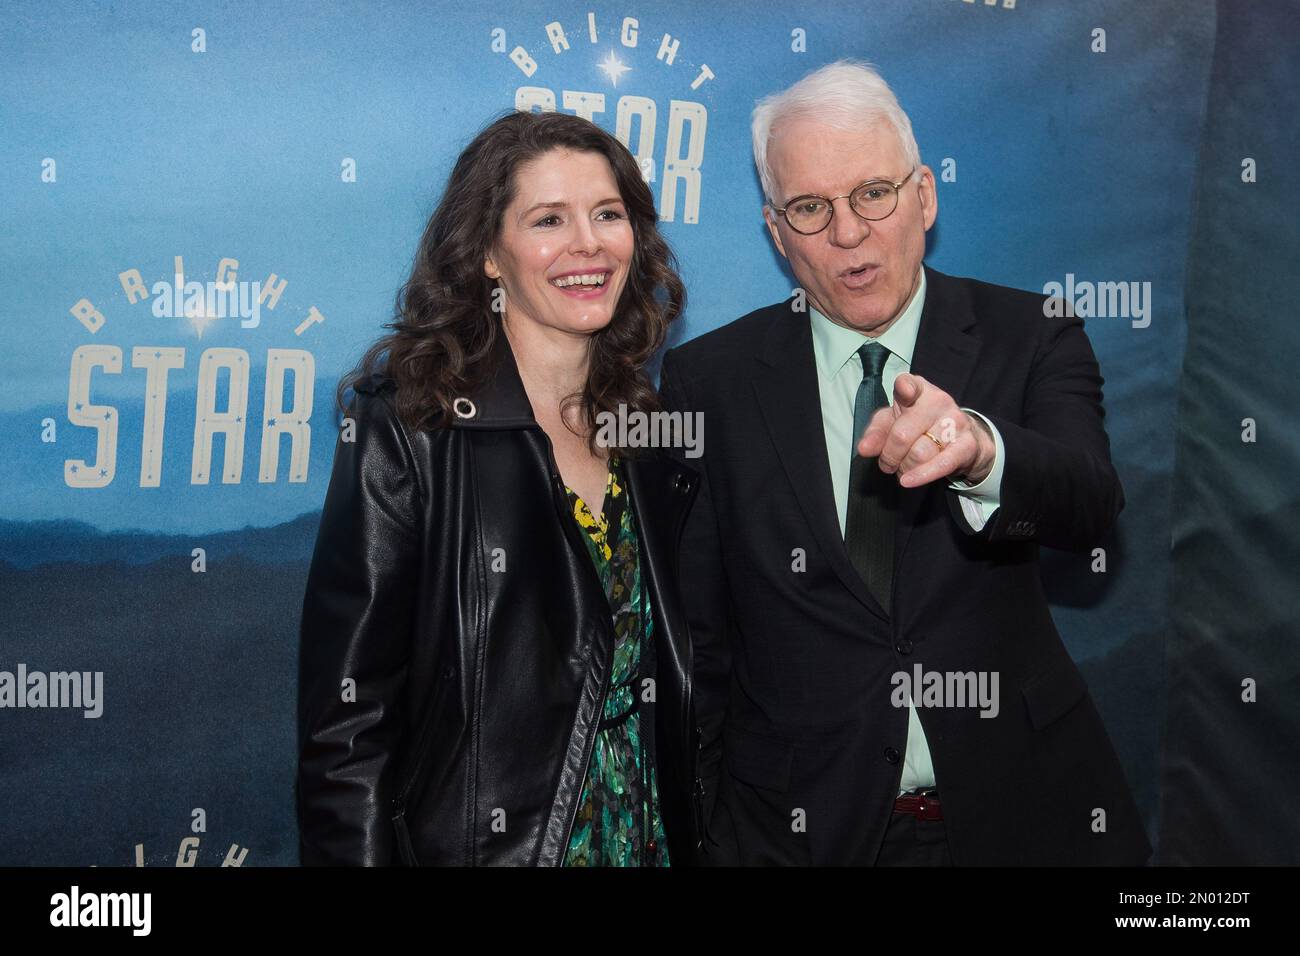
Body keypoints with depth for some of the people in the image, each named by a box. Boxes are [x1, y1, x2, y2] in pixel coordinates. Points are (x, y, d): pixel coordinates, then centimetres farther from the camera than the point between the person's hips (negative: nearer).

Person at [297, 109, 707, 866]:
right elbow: (348, 720, -15)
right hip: (473, 839, -5)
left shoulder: (650, 431, 2)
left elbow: (675, 677, 9)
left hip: (652, 835, 6)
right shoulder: (406, 427, -15)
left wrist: (691, 839, 6)